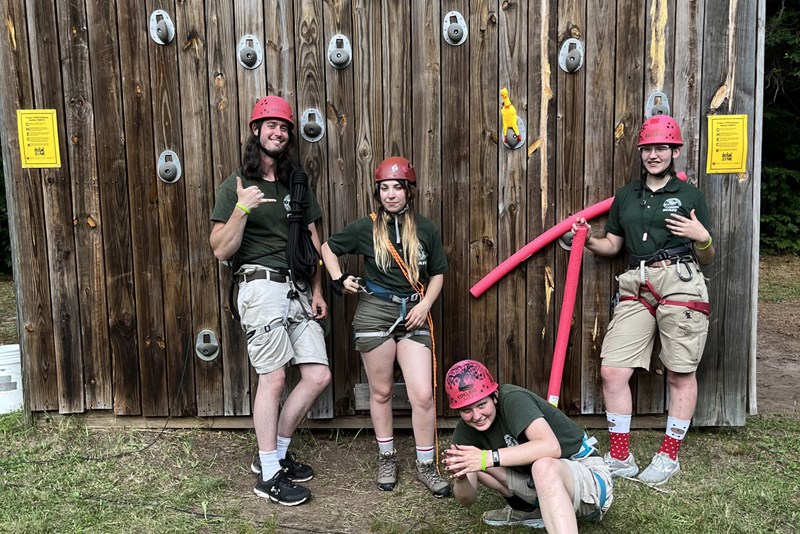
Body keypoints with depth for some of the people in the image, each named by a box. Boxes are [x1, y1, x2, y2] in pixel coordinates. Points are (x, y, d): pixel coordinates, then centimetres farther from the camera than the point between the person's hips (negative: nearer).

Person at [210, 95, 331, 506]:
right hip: (262, 285, -6)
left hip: (298, 289, 6)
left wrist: (317, 290, 9)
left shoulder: (298, 183, 16)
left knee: (318, 375, 2)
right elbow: (221, 250, -5)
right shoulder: (235, 186, 1)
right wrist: (241, 209, -19)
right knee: (273, 378, -5)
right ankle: (268, 476, 10)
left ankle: (275, 453, 21)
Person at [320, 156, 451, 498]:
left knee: (423, 394, -4)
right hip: (374, 312, 0)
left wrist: (425, 305, -4)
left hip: (413, 315, 1)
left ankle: (426, 465, 14)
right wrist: (339, 280, 2)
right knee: (381, 392, 10)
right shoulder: (366, 228, -1)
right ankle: (387, 458, 29)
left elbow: (437, 273, 10)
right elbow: (328, 248, 14)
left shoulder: (425, 229, 1)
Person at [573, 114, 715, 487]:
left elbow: (706, 259, 8)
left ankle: (669, 456, 20)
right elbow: (613, 244, 22)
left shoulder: (690, 196, 6)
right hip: (636, 288, 4)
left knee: (681, 374, 4)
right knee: (612, 371, -3)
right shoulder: (625, 196, 18)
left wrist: (702, 238, -13)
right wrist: (589, 241, 2)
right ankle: (620, 458, 11)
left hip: (680, 282, -3)